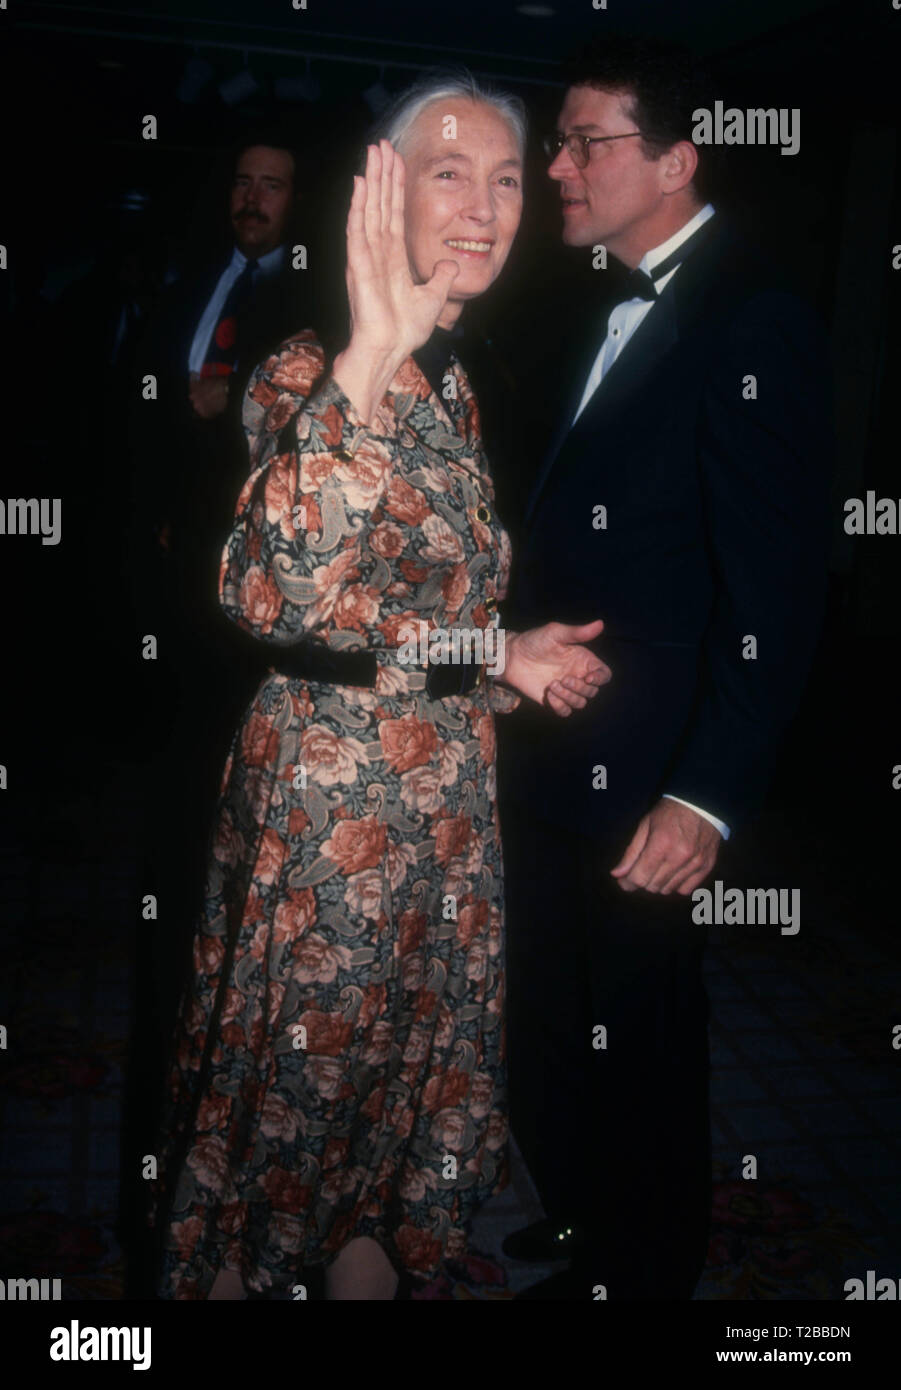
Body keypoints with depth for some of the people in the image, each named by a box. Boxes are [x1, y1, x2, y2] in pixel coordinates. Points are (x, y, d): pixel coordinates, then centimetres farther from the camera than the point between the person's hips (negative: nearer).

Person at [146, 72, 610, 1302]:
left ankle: (375, 1264, 39)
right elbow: (285, 584, -35)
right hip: (332, 794, -7)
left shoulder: (454, 385, 11)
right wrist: (372, 352, -39)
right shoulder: (308, 369, -15)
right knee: (307, 1072, 8)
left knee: (415, 1080, 19)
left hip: (447, 795, 8)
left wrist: (501, 660, 5)